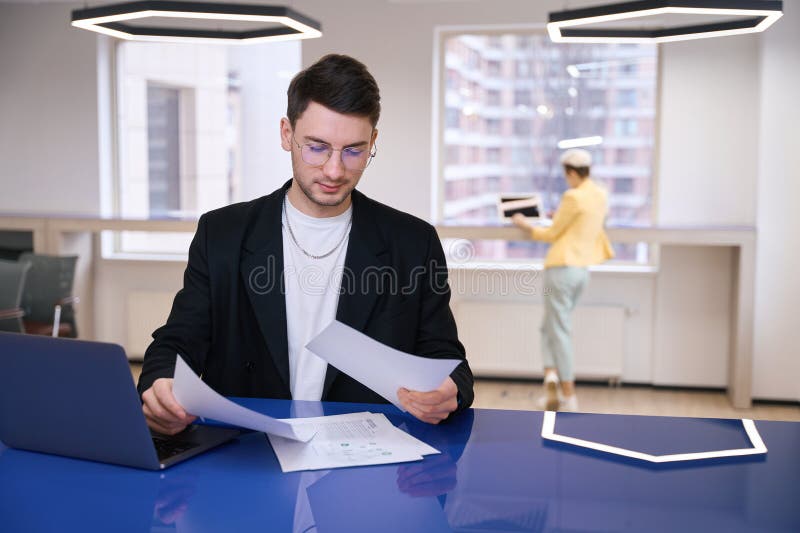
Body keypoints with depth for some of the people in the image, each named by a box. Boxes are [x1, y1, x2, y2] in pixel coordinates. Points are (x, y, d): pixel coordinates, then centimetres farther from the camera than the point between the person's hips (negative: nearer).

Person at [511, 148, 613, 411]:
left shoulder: (573, 196, -14)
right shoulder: (601, 196, 9)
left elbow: (552, 234, -5)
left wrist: (525, 225, 10)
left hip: (561, 267, -8)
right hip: (583, 269, 8)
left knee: (559, 330, 0)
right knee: (549, 327, 19)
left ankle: (568, 396, 2)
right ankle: (552, 375, 2)